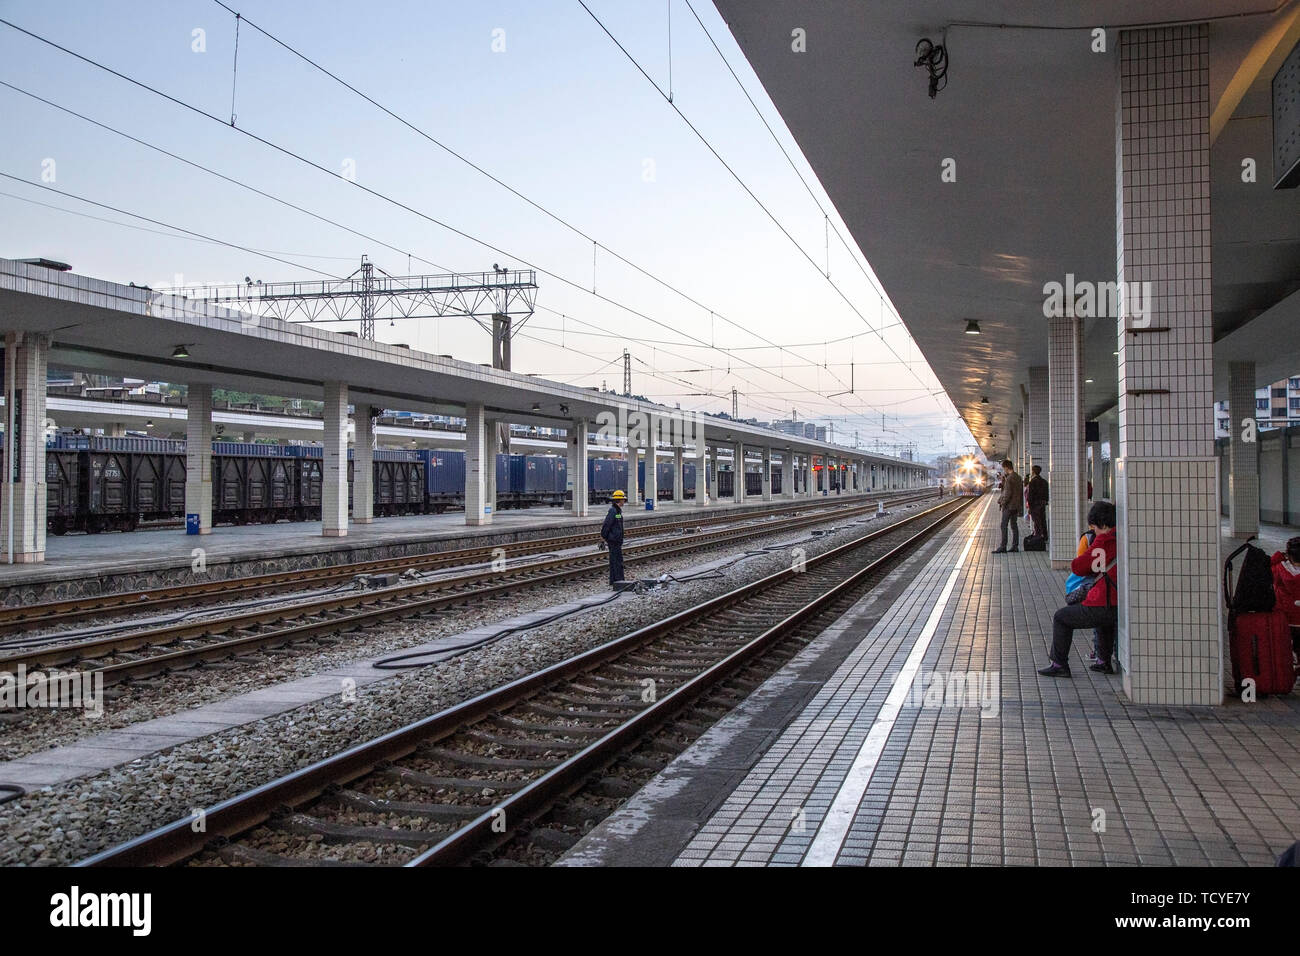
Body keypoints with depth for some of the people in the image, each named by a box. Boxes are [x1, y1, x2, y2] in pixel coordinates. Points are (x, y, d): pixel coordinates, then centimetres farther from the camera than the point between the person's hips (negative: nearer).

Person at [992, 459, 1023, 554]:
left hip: (1009, 506, -9)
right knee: (1014, 525, 12)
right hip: (1016, 505, 9)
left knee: (1004, 526, -7)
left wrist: (1002, 503, -10)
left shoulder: (1009, 479, -17)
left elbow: (1007, 494, -21)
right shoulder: (1019, 478, 11)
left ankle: (1003, 547, -9)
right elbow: (1020, 492, 16)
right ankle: (1015, 546, 13)